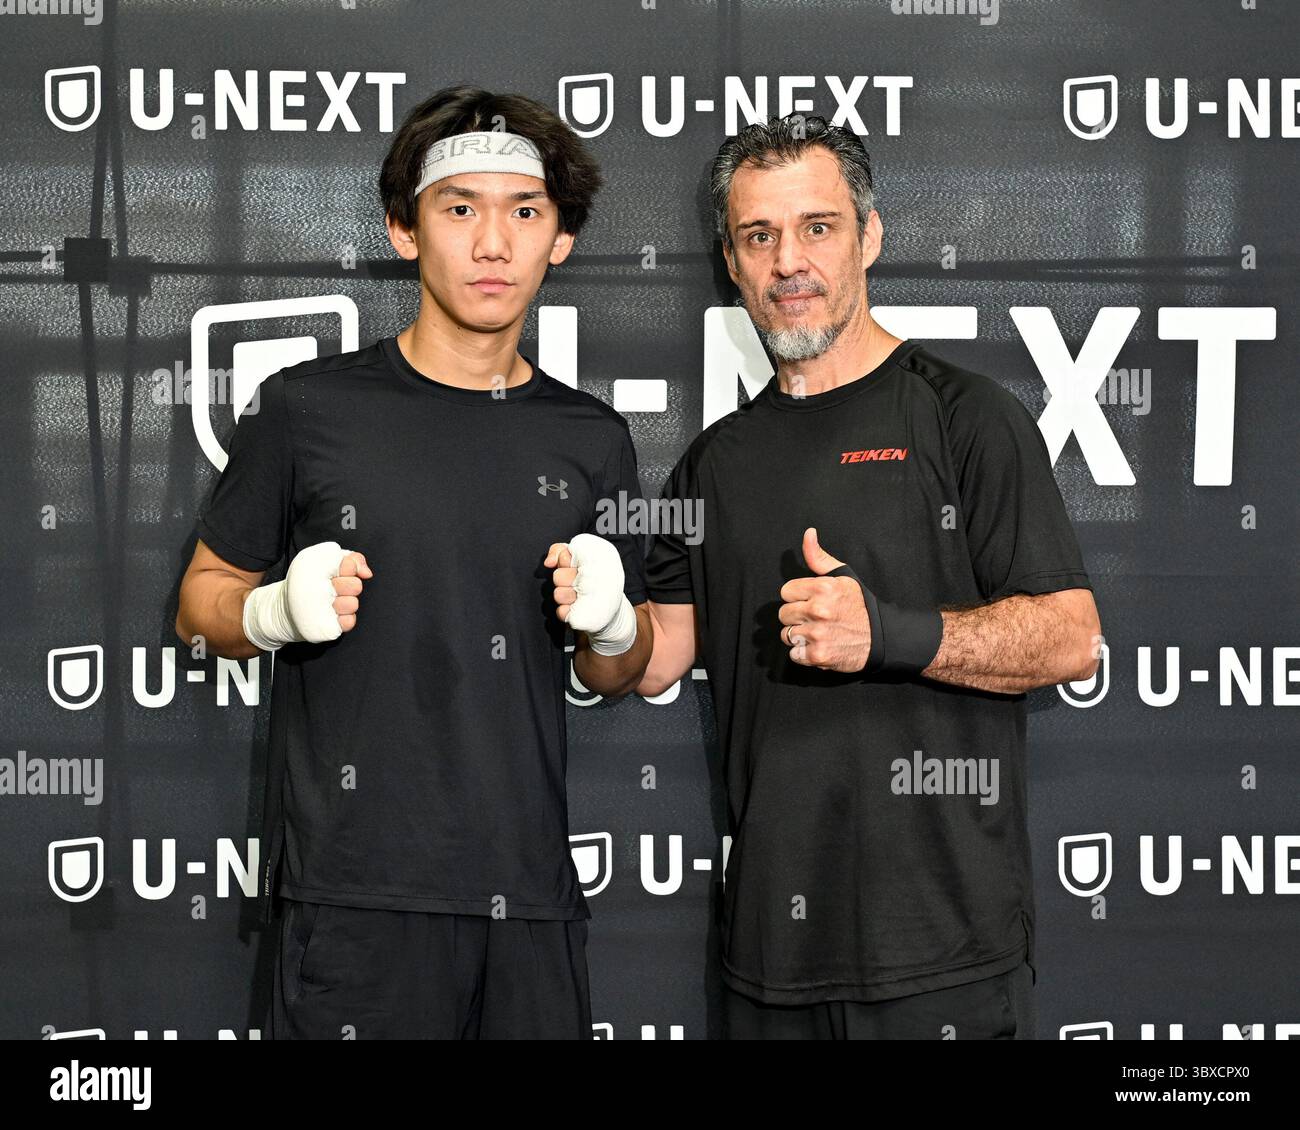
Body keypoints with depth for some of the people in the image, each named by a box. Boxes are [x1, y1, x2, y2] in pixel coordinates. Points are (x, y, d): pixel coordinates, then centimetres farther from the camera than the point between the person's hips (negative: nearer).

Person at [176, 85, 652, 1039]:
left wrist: (609, 621, -6)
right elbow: (202, 601, 7)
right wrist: (282, 611, -13)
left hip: (530, 890, 3)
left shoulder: (591, 439, 8)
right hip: (355, 891, -3)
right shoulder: (310, 408, -1)